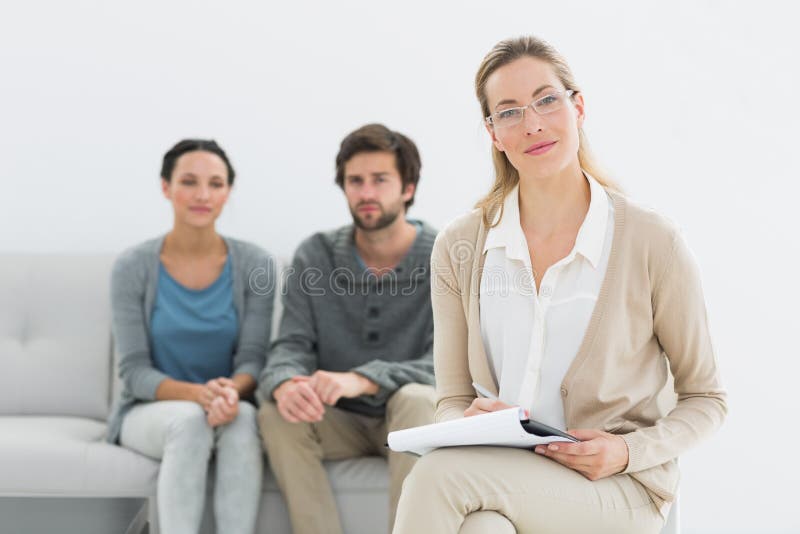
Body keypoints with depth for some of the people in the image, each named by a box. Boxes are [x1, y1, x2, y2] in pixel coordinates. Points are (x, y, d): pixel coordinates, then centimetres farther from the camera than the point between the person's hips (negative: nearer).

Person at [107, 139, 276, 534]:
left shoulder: (255, 265, -3)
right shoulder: (133, 267, -6)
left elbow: (252, 358, -6)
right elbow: (134, 372, -9)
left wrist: (231, 391, -30)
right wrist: (198, 394, -29)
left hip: (225, 411, 1)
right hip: (149, 411, -1)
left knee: (243, 416, -34)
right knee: (190, 419, -35)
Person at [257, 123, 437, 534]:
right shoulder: (315, 256, -1)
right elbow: (291, 346, -7)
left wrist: (362, 379, -39)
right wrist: (286, 384, -34)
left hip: (410, 421, -2)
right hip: (341, 421, 3)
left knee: (417, 398, -35)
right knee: (277, 413, -27)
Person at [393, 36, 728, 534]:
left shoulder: (652, 242, -5)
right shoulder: (459, 248, 5)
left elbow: (705, 399, 6)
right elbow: (452, 401, 11)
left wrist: (628, 450, -12)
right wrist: (469, 423, -13)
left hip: (619, 490, -2)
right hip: (499, 479, 2)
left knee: (441, 473, -30)